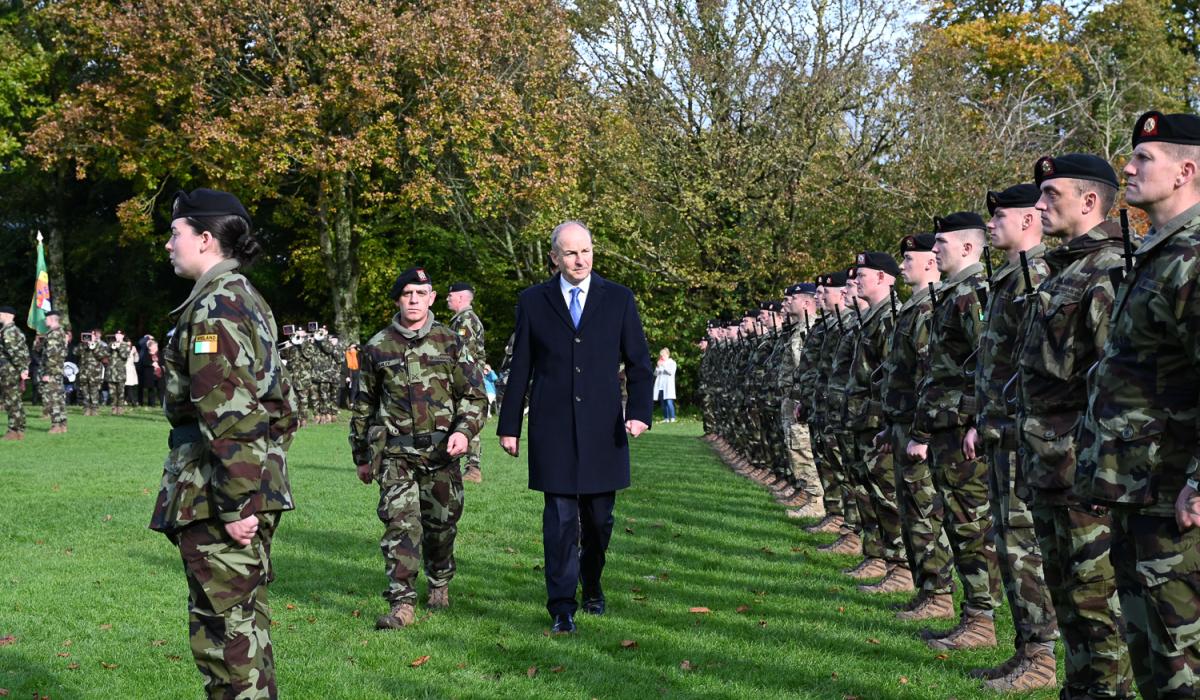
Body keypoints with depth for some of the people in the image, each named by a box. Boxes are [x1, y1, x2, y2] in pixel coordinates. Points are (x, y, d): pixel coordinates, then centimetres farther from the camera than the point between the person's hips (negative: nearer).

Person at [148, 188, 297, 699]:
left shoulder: (215, 305, -14)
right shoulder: (249, 299, 17)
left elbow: (228, 416, -22)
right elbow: (280, 404, 22)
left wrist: (234, 504, -22)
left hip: (219, 494, -10)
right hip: (259, 486, 10)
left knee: (223, 628, -5)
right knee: (246, 621, 17)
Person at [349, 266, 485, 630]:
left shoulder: (450, 342, 4)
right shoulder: (377, 348, 5)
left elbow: (474, 394, 5)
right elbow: (363, 405, 14)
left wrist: (464, 430, -13)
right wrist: (362, 457, 16)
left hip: (442, 451, 1)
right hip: (394, 453, -1)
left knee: (441, 522, 10)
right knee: (400, 523, -11)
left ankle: (439, 584, 34)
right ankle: (402, 603, -12)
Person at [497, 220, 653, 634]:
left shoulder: (619, 300, 5)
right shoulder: (533, 301, 4)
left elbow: (639, 363, 5)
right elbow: (520, 368, 7)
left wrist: (640, 410, -10)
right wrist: (509, 425, 6)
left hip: (603, 428, 1)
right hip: (552, 429, -1)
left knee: (599, 518, 9)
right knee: (560, 519, -4)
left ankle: (592, 586, 33)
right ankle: (562, 609, 0)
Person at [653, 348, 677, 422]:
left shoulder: (672, 363, 7)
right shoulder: (659, 364, 19)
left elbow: (671, 372, -9)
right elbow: (655, 374, 13)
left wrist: (664, 366, -17)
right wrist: (657, 367, -3)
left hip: (668, 386, -5)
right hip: (660, 386, 5)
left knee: (669, 402, -15)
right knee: (663, 403, 1)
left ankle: (672, 418, -14)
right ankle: (666, 418, 4)